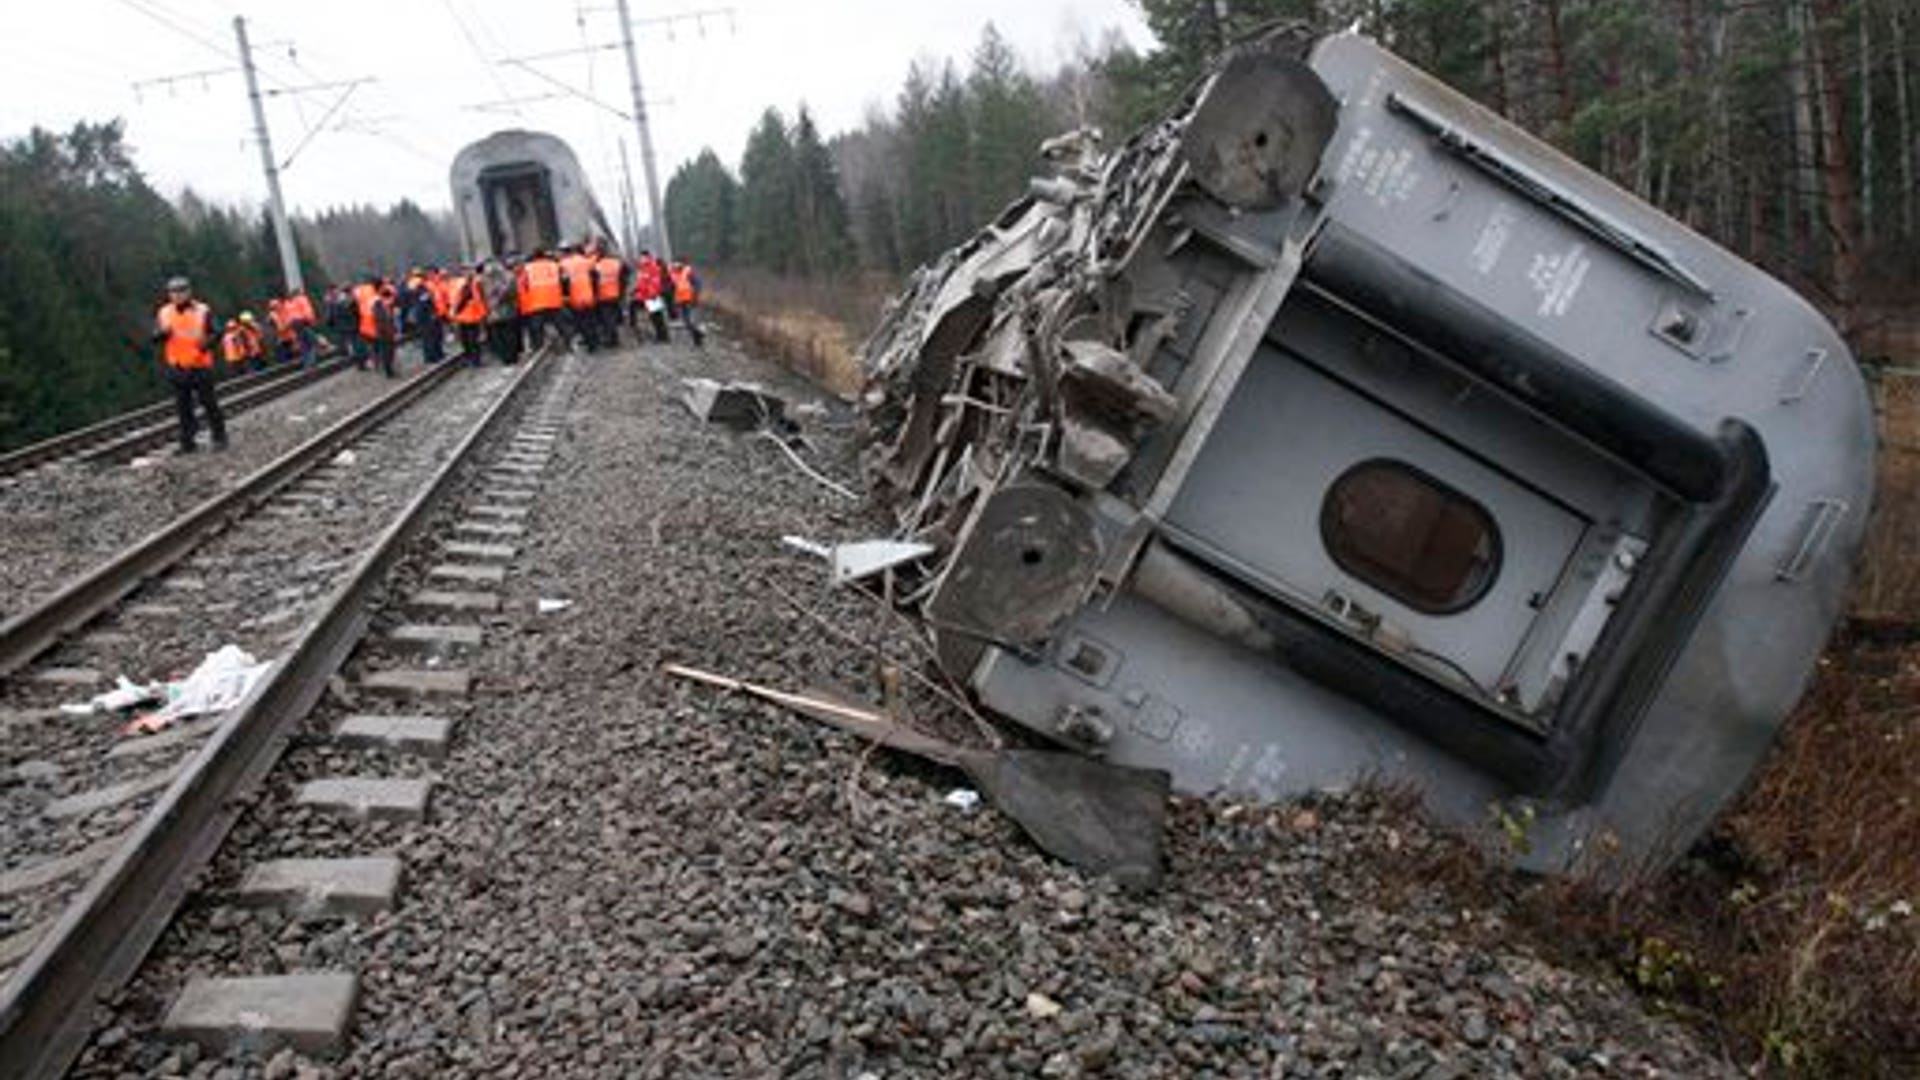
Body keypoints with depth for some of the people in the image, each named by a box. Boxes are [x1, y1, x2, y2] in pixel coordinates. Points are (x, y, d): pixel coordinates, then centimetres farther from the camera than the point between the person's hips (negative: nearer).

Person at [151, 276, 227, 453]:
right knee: (183, 405, 7)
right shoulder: (164, 313, 5)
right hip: (177, 367, 3)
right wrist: (162, 334, -18)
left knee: (209, 402, 2)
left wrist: (208, 342, -21)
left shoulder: (203, 311, -2)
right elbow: (156, 338, 6)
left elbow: (214, 333, 1)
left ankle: (219, 437, 13)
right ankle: (187, 442, 14)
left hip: (200, 366, -3)